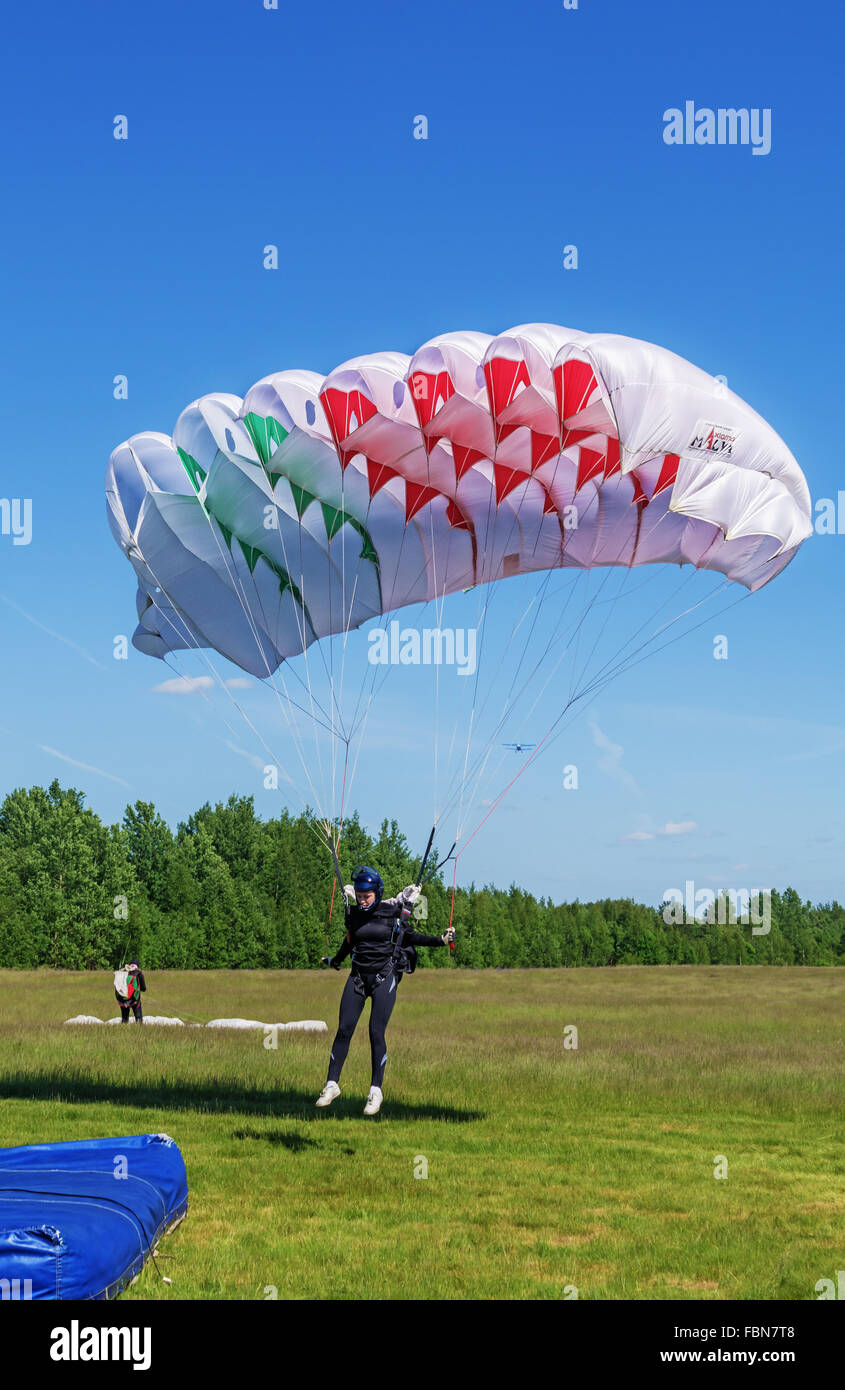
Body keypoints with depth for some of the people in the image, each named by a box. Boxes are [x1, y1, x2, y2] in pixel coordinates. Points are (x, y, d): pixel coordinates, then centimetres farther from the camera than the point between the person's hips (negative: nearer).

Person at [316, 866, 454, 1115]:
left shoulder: (392, 911, -5)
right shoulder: (354, 913, 4)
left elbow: (407, 937, 6)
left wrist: (441, 940, -1)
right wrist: (335, 961, 36)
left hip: (384, 977, -3)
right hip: (358, 976, 3)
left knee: (376, 1033, -9)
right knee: (344, 1030, -3)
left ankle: (376, 1090, 1)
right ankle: (332, 1085, 6)